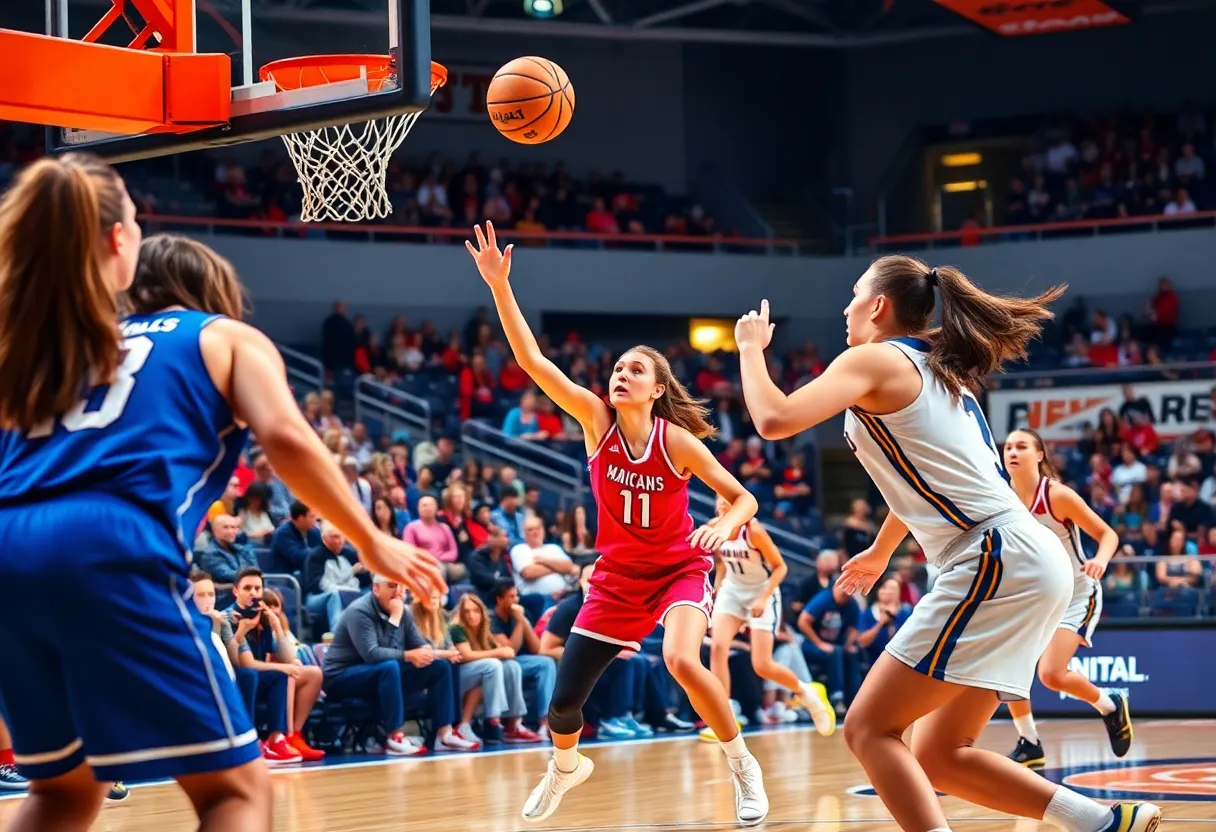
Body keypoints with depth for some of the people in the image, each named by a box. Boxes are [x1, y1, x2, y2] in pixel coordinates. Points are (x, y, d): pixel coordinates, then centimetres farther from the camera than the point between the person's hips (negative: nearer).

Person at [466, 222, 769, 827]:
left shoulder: (677, 439, -18)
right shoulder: (596, 419, -12)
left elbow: (744, 498, -12)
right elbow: (531, 360, -20)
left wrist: (724, 526, -35)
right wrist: (499, 285, -29)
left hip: (680, 568, -3)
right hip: (618, 575, 3)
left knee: (681, 659, -33)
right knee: (563, 701, 1)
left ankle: (743, 767, -11)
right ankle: (565, 766, 37)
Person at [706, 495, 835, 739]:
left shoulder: (753, 530, -22)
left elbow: (780, 567, -16)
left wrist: (763, 598, -26)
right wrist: (716, 590, 10)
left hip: (762, 594, -5)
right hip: (732, 590, 5)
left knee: (763, 666, -9)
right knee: (717, 647, -20)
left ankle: (805, 692, 22)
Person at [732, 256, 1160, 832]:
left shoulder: (875, 359, -3)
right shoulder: (934, 369, 24)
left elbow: (775, 419, -17)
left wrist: (750, 348, 3)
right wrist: (880, 552, 54)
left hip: (996, 563, -9)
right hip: (1026, 562, 9)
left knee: (869, 729, -6)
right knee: (939, 757, 12)